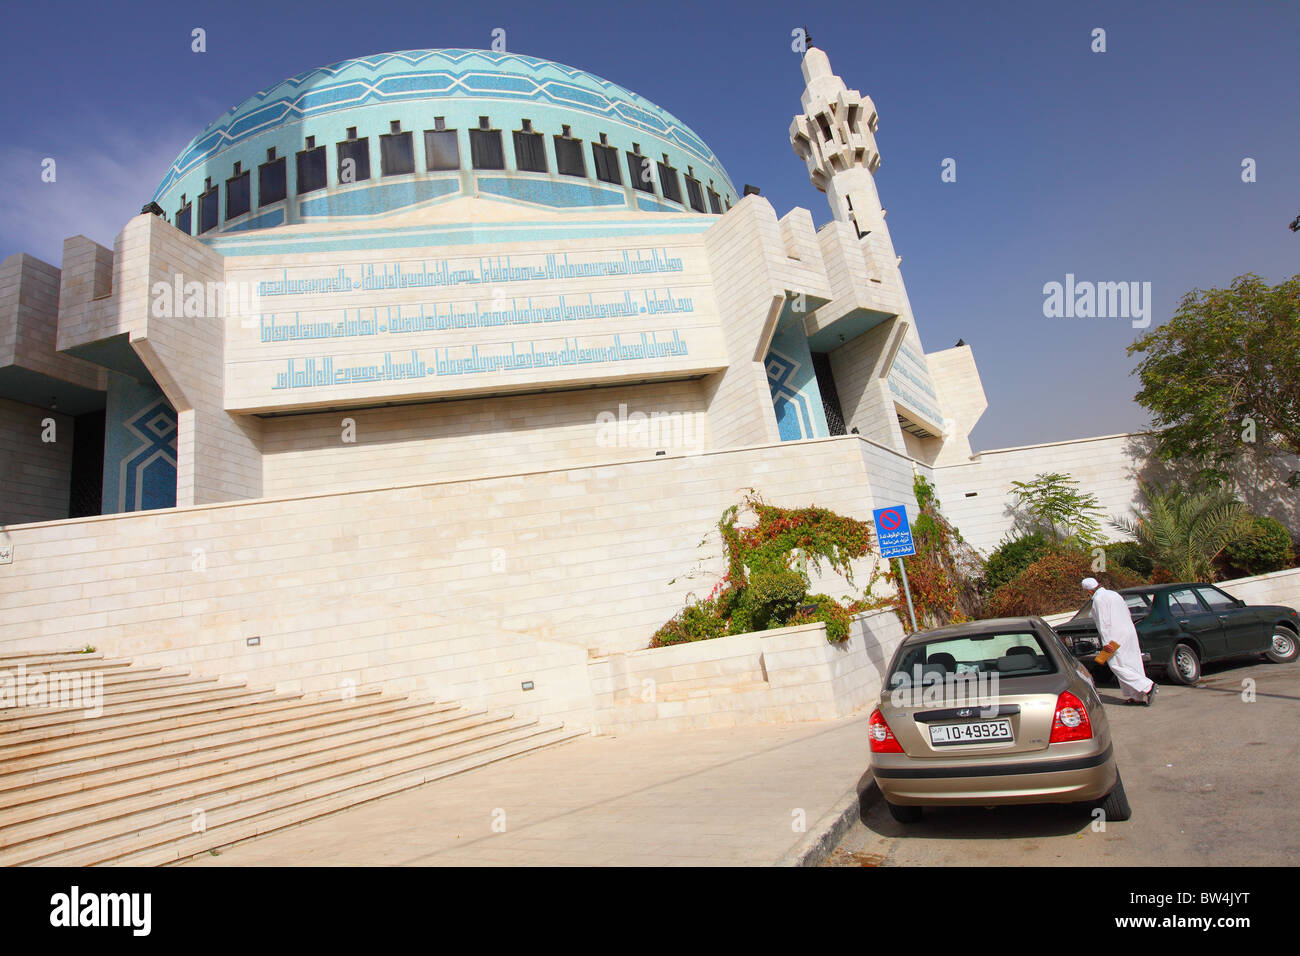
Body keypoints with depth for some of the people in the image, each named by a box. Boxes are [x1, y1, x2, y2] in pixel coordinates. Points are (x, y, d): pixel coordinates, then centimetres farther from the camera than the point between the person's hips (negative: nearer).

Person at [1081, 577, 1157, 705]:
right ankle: (1138, 696, 12)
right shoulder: (1113, 594, 16)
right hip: (1130, 632, 10)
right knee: (1132, 663, 10)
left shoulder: (1098, 599, -12)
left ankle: (1147, 686, -13)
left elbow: (1104, 622, -18)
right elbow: (1128, 614, 21)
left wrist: (1106, 642, -18)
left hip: (1116, 637, -9)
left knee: (1117, 665, -4)